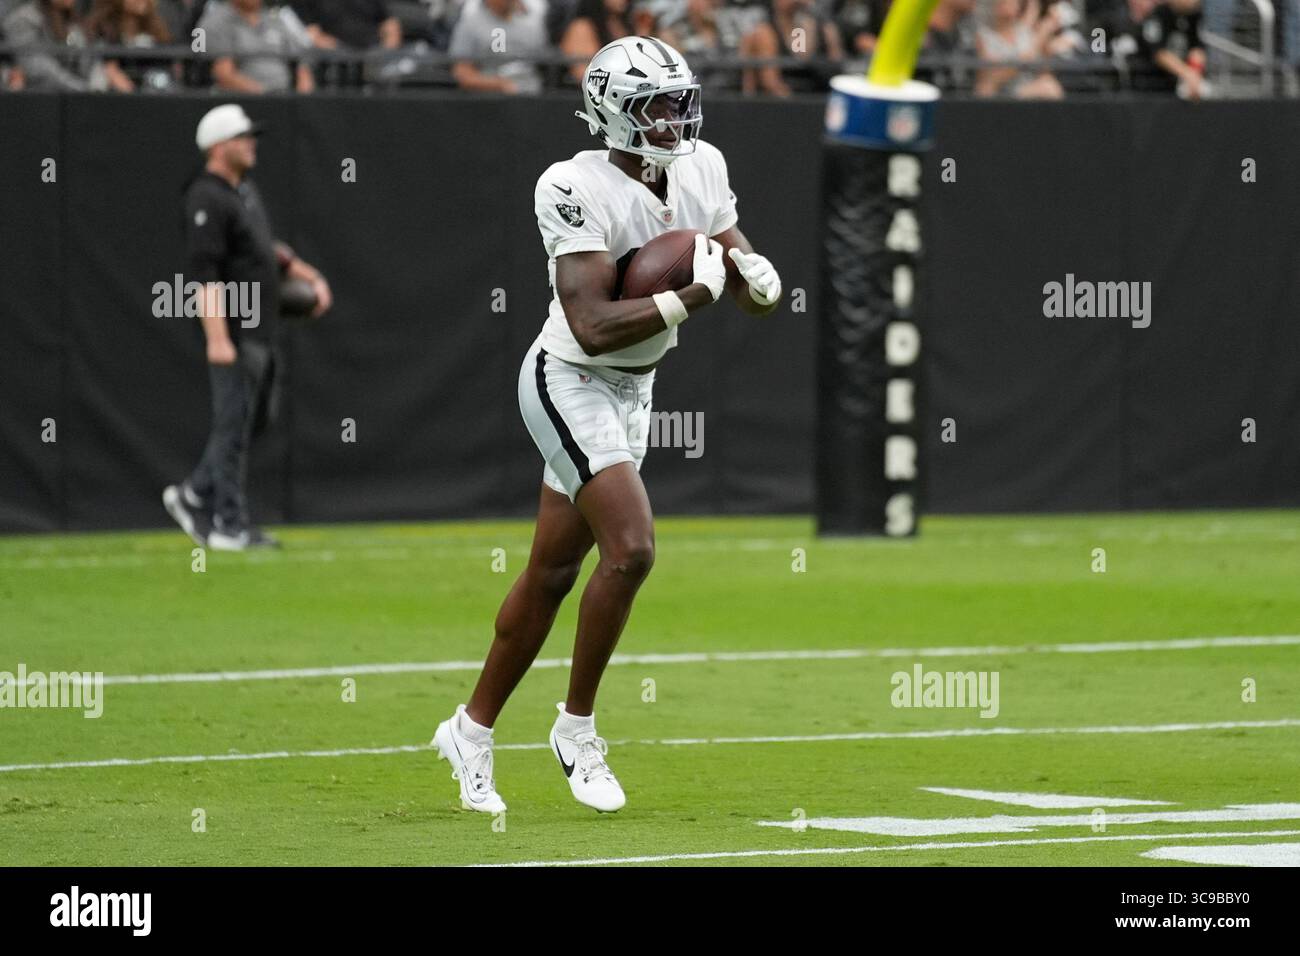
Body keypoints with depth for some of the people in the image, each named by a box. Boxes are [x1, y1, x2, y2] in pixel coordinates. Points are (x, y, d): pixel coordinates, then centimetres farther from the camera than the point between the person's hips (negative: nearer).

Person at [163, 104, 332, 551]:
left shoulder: (245, 191, 16)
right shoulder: (208, 199, -15)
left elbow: (267, 249, 29)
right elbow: (203, 273, -22)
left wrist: (311, 277, 16)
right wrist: (217, 338, -28)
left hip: (259, 330, 10)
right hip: (233, 331, -10)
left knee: (250, 421, 14)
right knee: (234, 424, -5)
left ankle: (193, 496, 22)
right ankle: (230, 525, 0)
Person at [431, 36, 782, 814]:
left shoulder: (700, 170, -2)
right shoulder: (578, 191, -24)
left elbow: (764, 294, 4)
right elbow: (594, 327, -29)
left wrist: (744, 265, -18)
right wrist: (690, 298, -30)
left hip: (632, 391, 8)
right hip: (572, 383, -7)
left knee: (553, 571, 13)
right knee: (631, 548, -19)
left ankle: (472, 730, 25)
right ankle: (578, 728, -3)